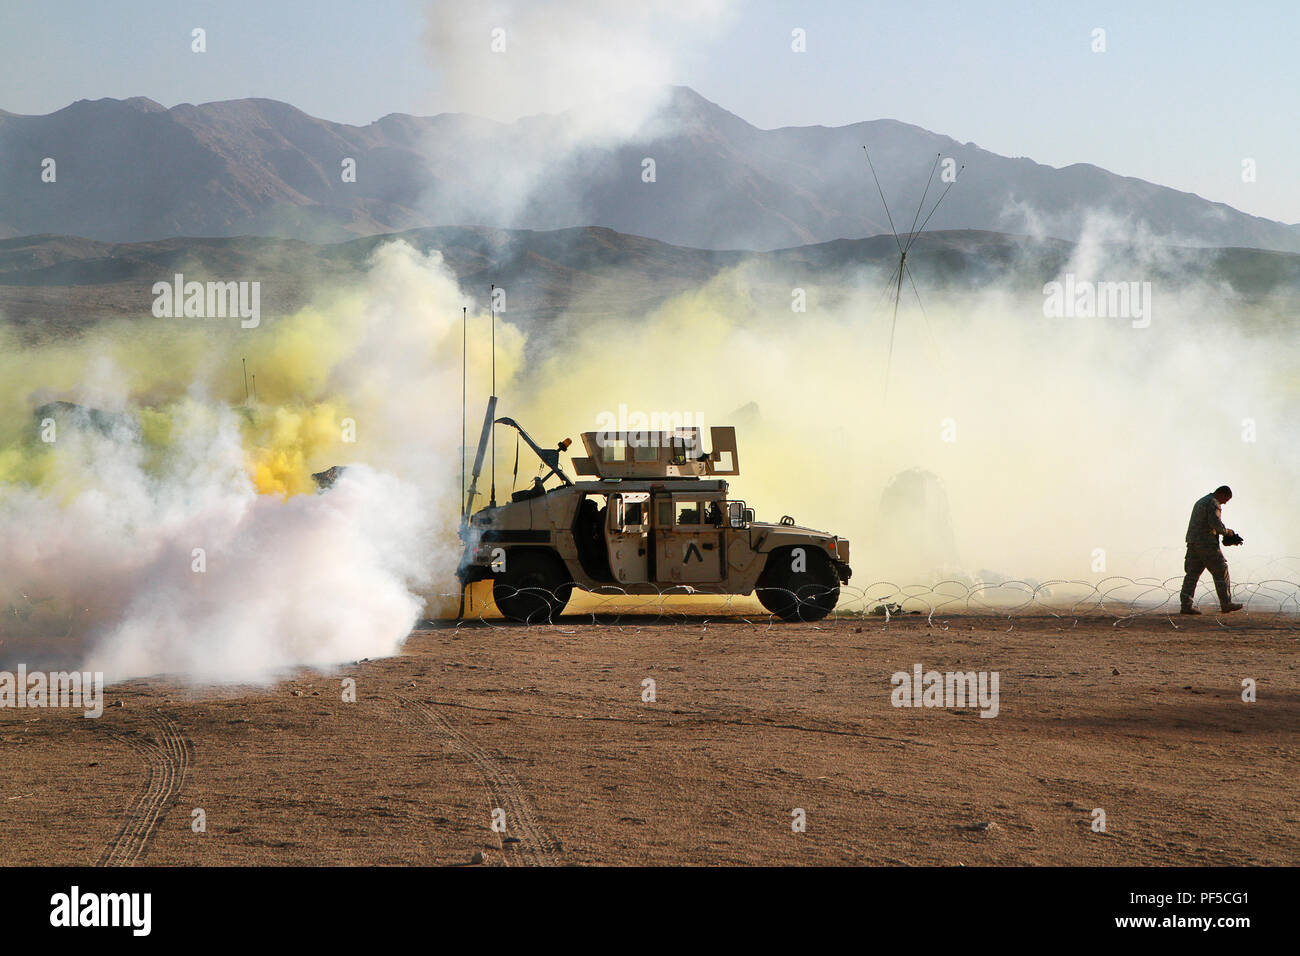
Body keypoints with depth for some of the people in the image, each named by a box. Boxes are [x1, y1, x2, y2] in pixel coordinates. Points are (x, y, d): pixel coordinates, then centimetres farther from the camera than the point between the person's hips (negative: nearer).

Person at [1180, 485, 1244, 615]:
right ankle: (1226, 604, 4)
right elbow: (1215, 522, -21)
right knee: (1221, 573, 1)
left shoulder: (1200, 502, 23)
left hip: (1193, 543, 9)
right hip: (1207, 543, -9)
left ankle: (1186, 605, -3)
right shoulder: (1213, 503, -8)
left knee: (1192, 574, 4)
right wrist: (1226, 531, -3)